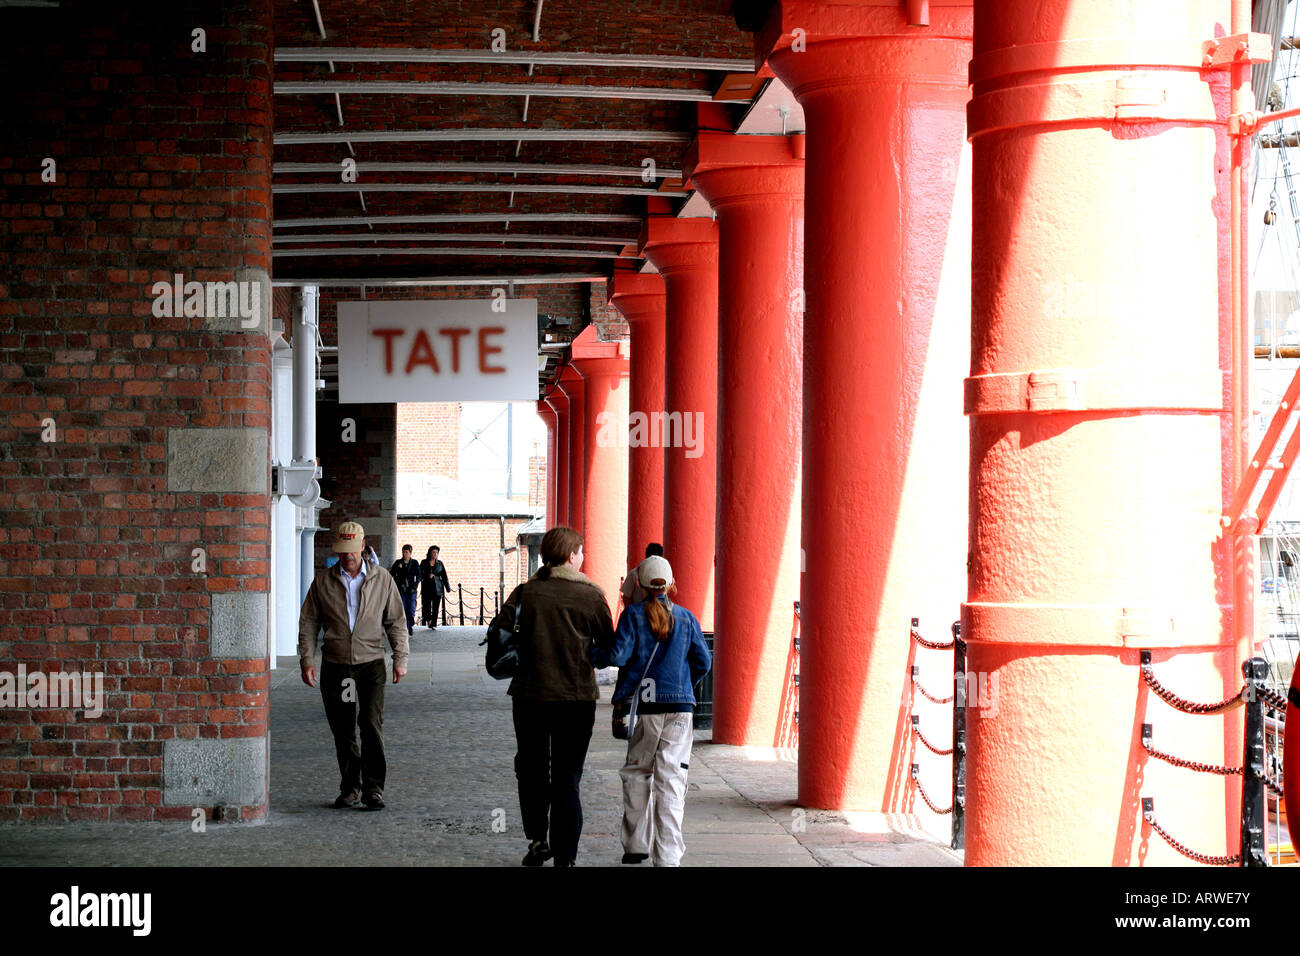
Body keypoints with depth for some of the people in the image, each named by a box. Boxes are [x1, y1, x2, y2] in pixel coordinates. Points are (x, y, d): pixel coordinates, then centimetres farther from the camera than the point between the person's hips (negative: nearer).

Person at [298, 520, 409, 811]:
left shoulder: (382, 579, 6)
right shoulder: (323, 583, 6)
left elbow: (395, 622, 10)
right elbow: (308, 624, 7)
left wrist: (400, 658, 3)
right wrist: (307, 660, -1)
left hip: (370, 664, -1)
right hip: (335, 666, 1)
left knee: (371, 724, -13)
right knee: (342, 731, 5)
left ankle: (373, 788, -7)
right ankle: (350, 788, 15)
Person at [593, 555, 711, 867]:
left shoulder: (633, 615, -2)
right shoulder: (685, 618, 5)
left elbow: (617, 654, -10)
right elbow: (703, 661, 8)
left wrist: (592, 654, 8)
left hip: (642, 704, -1)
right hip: (679, 706, 1)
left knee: (636, 773, 15)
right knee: (670, 778, 0)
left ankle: (636, 845, 16)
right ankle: (667, 855, -5)